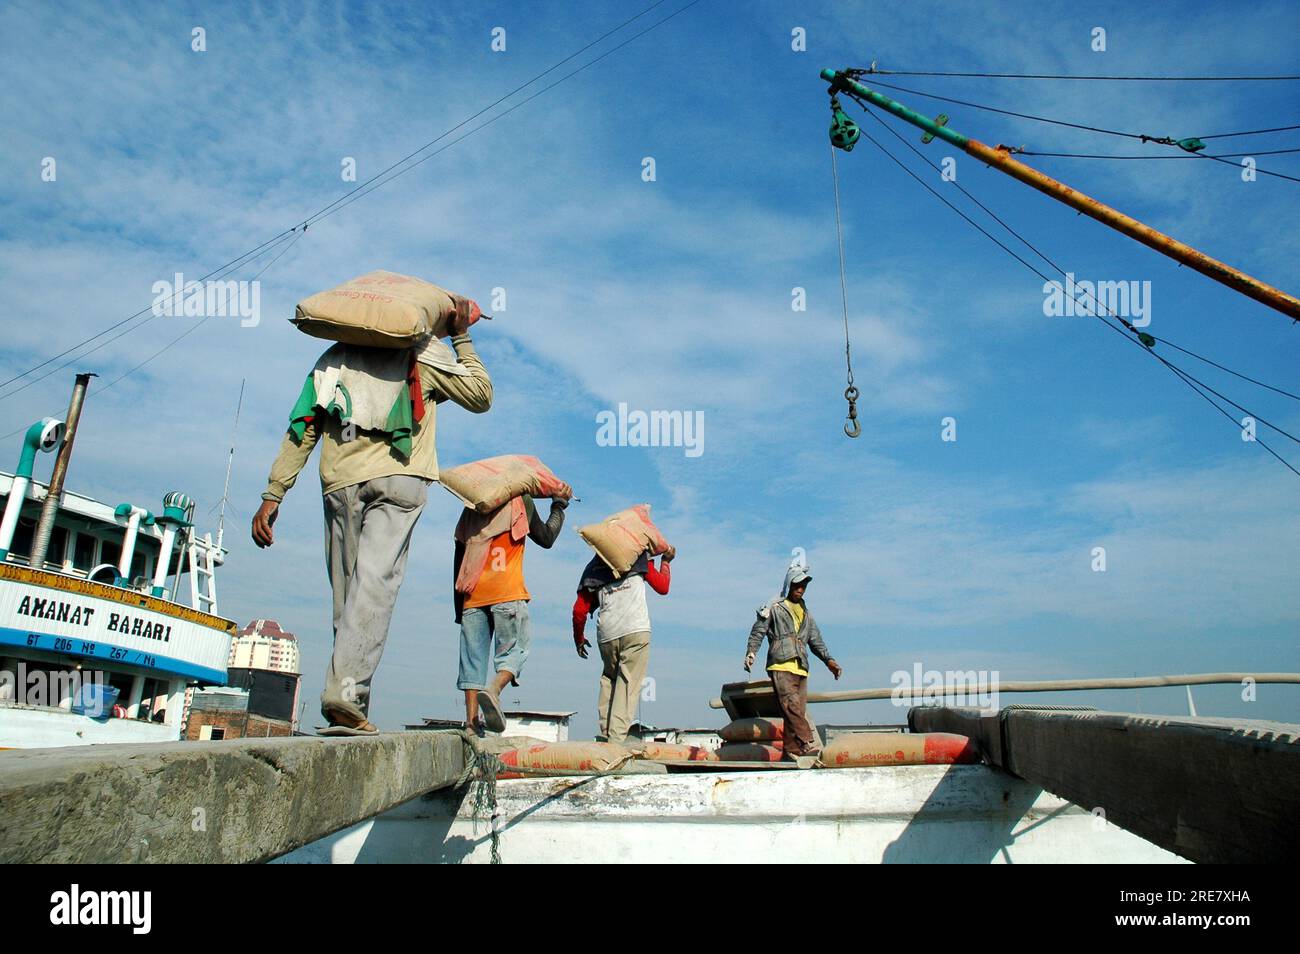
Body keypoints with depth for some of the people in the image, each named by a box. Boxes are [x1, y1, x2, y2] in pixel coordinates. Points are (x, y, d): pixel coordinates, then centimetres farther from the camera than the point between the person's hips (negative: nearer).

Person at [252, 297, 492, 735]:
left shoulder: (333, 358, 22)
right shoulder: (424, 351, 14)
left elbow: (301, 430, 13)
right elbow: (481, 395, 17)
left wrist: (273, 495, 10)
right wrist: (462, 338, 25)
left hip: (341, 484, 3)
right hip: (399, 478, -3)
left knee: (347, 592, 6)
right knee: (376, 582, -12)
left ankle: (351, 711, 5)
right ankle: (345, 689, -28)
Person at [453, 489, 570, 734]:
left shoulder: (471, 507, 21)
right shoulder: (521, 501, 7)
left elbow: (458, 559, 19)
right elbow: (546, 539, 15)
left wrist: (459, 606, 21)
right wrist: (559, 504, 27)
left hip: (472, 594, 4)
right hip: (507, 593, -4)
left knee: (473, 658, 5)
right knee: (514, 650, 0)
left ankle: (471, 722, -2)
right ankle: (493, 691, -27)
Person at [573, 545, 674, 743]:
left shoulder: (593, 568, 18)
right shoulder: (638, 557, 13)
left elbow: (579, 610, 14)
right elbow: (662, 587, 19)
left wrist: (579, 638, 28)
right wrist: (665, 562, 34)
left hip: (606, 634, 3)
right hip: (636, 630, -3)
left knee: (609, 679, 19)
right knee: (628, 684, -2)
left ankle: (605, 733, 9)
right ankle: (616, 738, -11)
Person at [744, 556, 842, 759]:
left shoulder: (806, 613, 27)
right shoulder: (773, 607, 9)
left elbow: (816, 640, 28)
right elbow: (758, 632, 4)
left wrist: (829, 660, 15)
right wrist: (750, 652, -10)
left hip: (801, 669, 6)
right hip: (781, 666, -6)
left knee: (799, 710, -2)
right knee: (792, 705, -21)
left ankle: (792, 752, 0)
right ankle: (809, 744, -29)